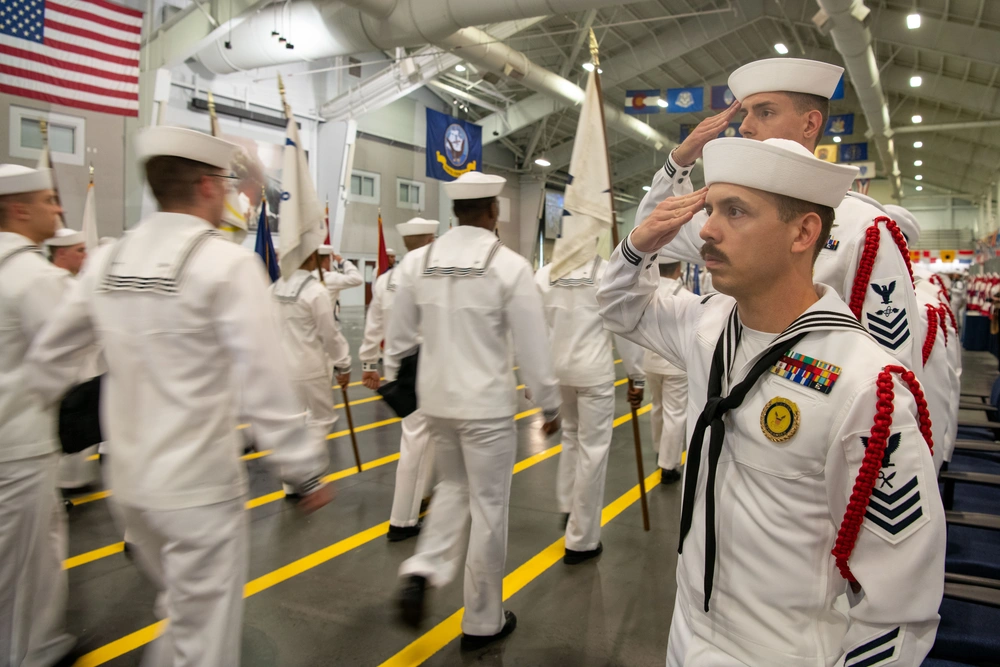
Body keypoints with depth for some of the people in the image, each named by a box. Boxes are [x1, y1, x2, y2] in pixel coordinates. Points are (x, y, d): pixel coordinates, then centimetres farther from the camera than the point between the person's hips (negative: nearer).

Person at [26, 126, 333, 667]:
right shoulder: (227, 264, -16)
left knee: (181, 609, 28)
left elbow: (47, 358, 11)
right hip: (199, 484, -7)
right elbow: (264, 380, -20)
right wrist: (305, 470, -12)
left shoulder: (107, 261, 4)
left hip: (127, 479, 7)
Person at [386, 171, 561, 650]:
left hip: (436, 398, 5)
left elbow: (399, 336, 6)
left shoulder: (417, 261, 0)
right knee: (488, 506, 8)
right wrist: (549, 404, 2)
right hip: (487, 402, -4)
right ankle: (483, 622, 22)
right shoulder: (510, 265, -12)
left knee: (452, 486, 26)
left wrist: (392, 381, 22)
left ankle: (422, 570, 7)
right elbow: (532, 346, -10)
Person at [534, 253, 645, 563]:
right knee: (592, 450, 4)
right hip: (594, 372, -4)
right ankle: (582, 540, 13)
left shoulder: (544, 274, 1)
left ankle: (568, 508, 33)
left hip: (555, 370, 4)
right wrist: (637, 377, 4)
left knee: (571, 435, 26)